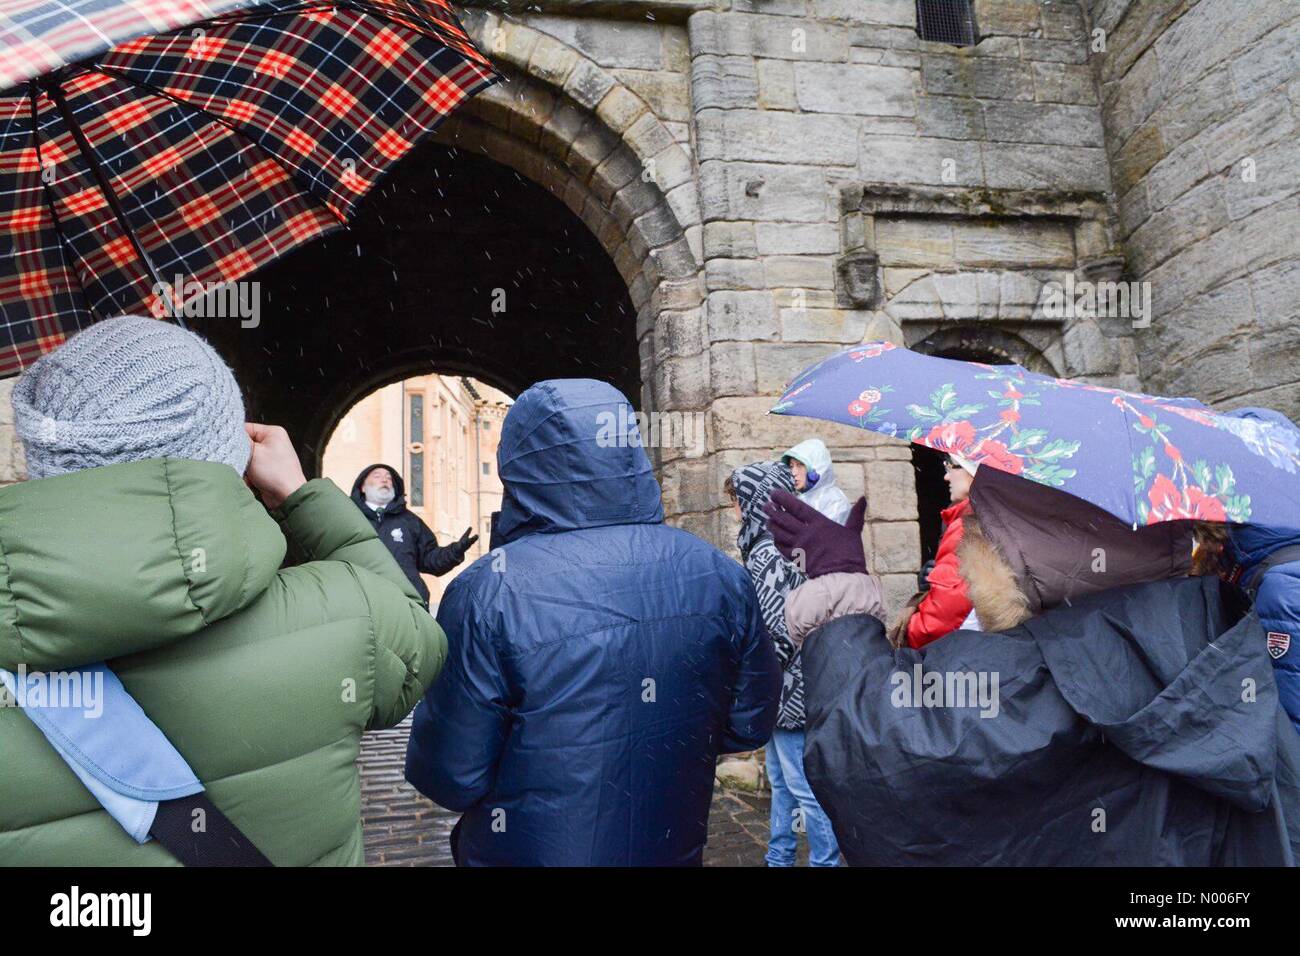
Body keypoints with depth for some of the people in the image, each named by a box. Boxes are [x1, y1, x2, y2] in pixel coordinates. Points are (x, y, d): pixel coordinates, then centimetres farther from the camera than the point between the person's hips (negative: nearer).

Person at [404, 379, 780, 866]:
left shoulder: (489, 591, -23)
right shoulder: (719, 575, -10)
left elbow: (449, 777, -19)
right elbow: (751, 724, 1)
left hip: (532, 849, -3)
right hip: (674, 848, 3)